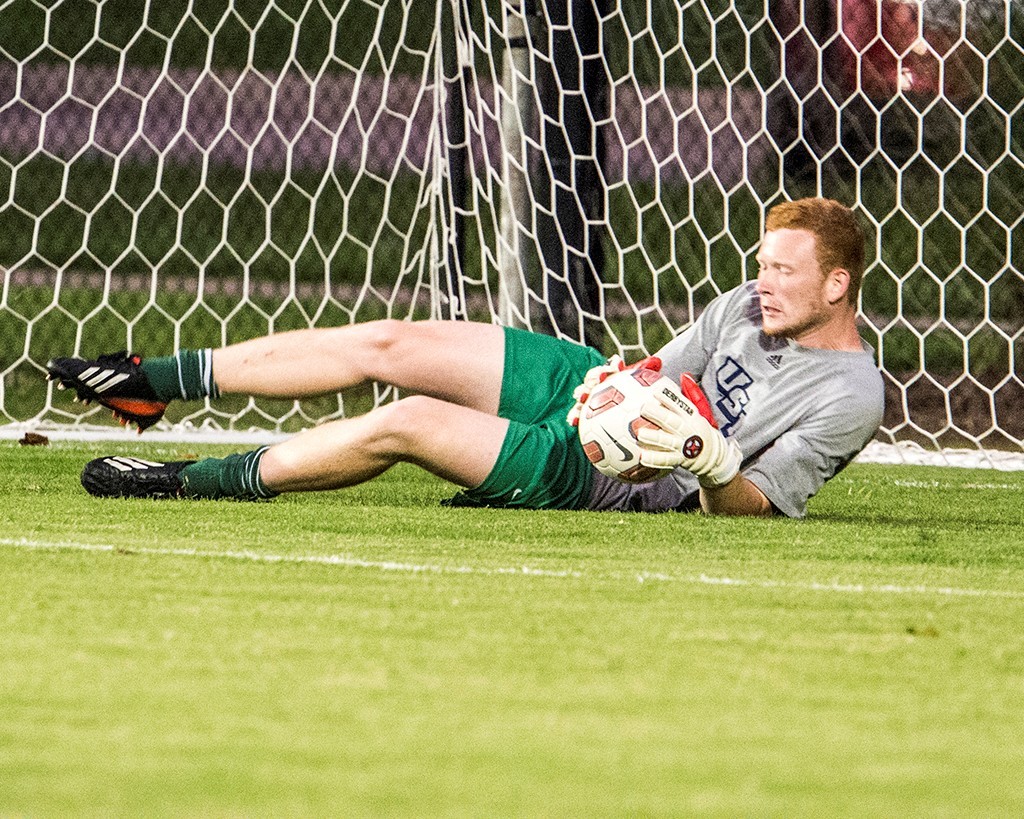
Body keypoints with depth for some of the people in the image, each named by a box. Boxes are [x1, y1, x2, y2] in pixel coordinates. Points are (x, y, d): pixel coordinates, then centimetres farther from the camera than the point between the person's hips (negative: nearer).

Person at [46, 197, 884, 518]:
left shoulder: (850, 398, -17)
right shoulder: (749, 306, 5)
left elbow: (757, 505, -17)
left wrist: (713, 465, -36)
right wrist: (615, 382, -7)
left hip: (597, 477, -8)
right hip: (586, 380, 8)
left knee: (409, 421, -22)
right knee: (384, 342, -1)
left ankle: (203, 480, -6)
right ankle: (162, 382, 10)